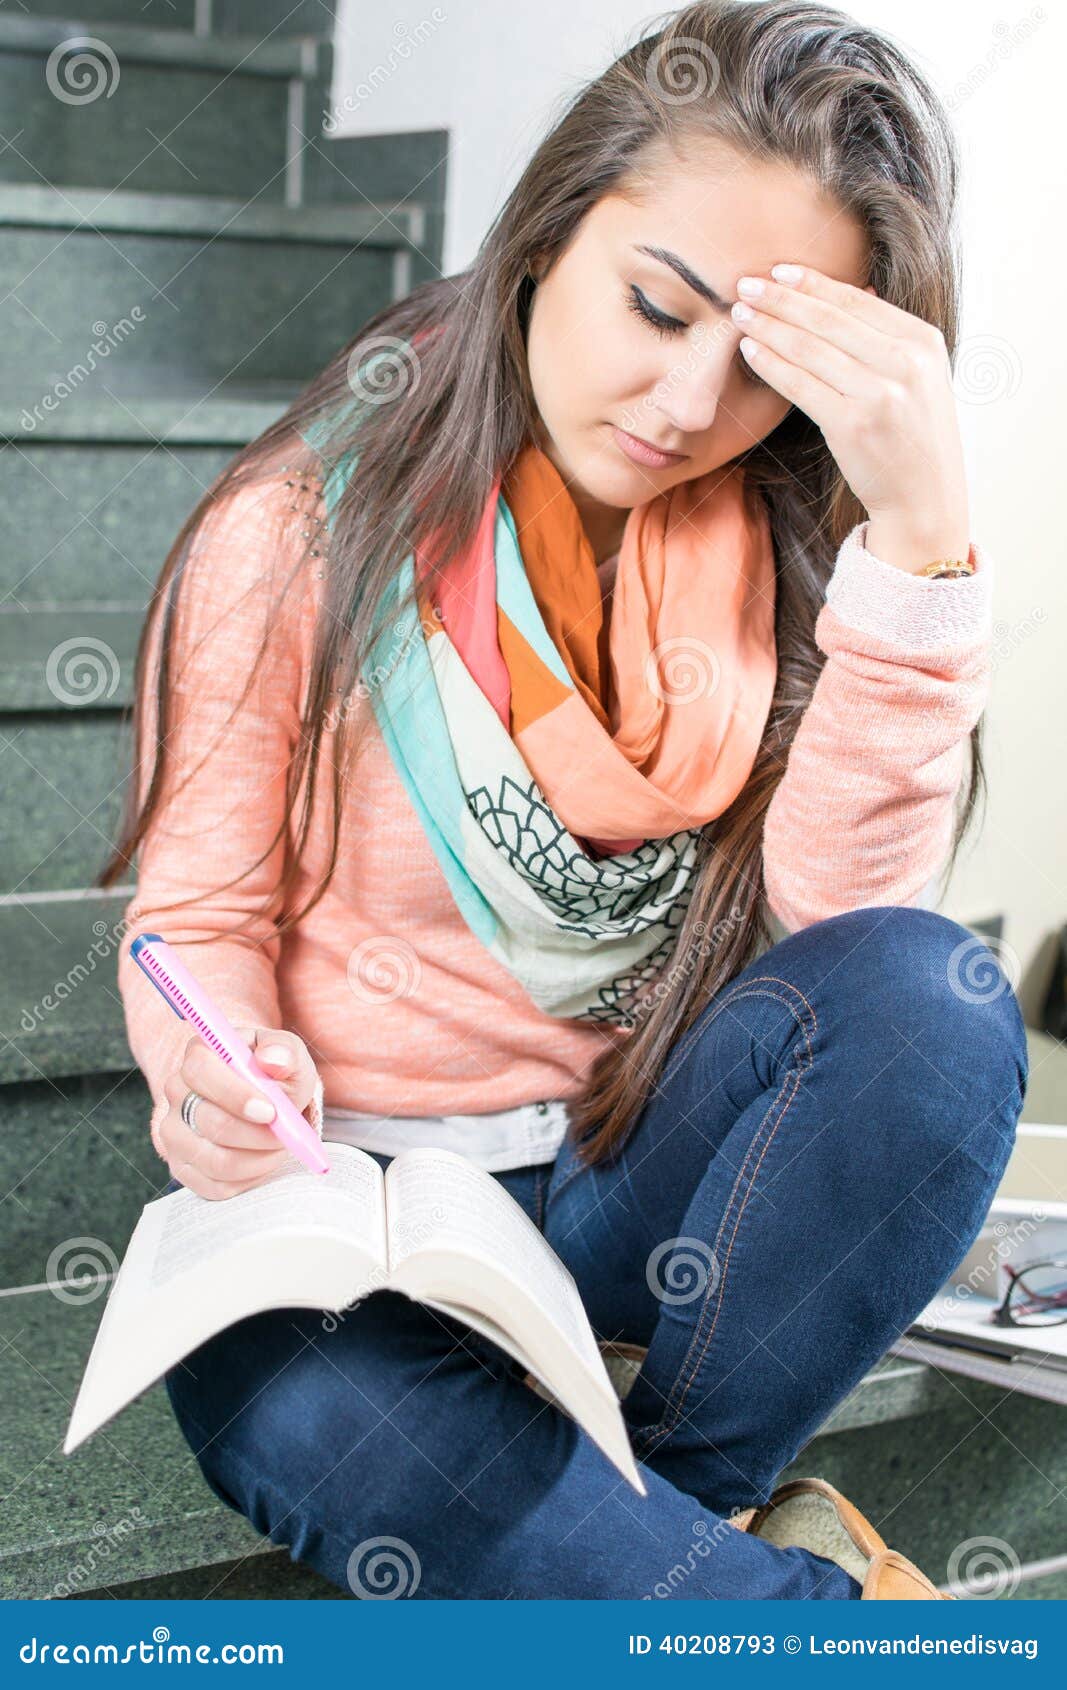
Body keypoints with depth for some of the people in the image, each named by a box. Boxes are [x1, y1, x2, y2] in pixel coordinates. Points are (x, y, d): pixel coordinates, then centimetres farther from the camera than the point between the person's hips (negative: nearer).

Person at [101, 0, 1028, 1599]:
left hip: (638, 1168, 3)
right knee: (310, 1413, -36)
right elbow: (202, 915, -4)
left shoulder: (782, 541, -2)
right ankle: (795, 1599, -16)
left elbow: (847, 920, -16)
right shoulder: (310, 524, -9)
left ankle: (687, 1496, -12)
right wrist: (219, 1076, -27)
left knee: (935, 996, -26)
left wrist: (920, 534, -25)